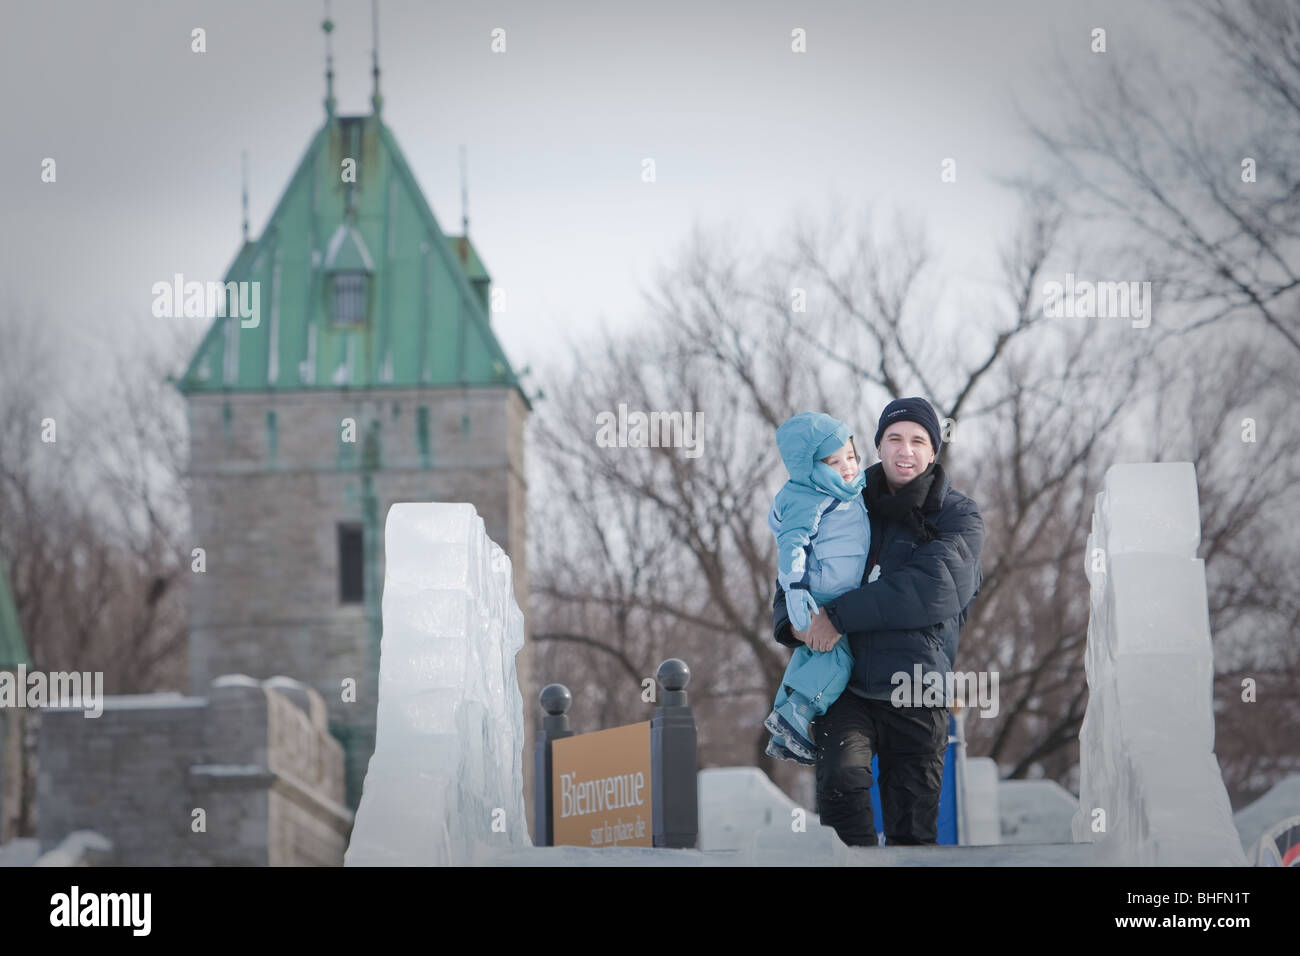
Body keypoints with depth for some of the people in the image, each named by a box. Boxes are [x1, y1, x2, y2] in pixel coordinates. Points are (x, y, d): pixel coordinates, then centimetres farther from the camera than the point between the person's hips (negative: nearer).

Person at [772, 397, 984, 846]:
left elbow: (932, 588, -15)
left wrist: (839, 615, -20)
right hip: (844, 686, 1)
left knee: (913, 832, 2)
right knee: (841, 780, -26)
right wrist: (794, 622, -7)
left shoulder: (959, 519, 3)